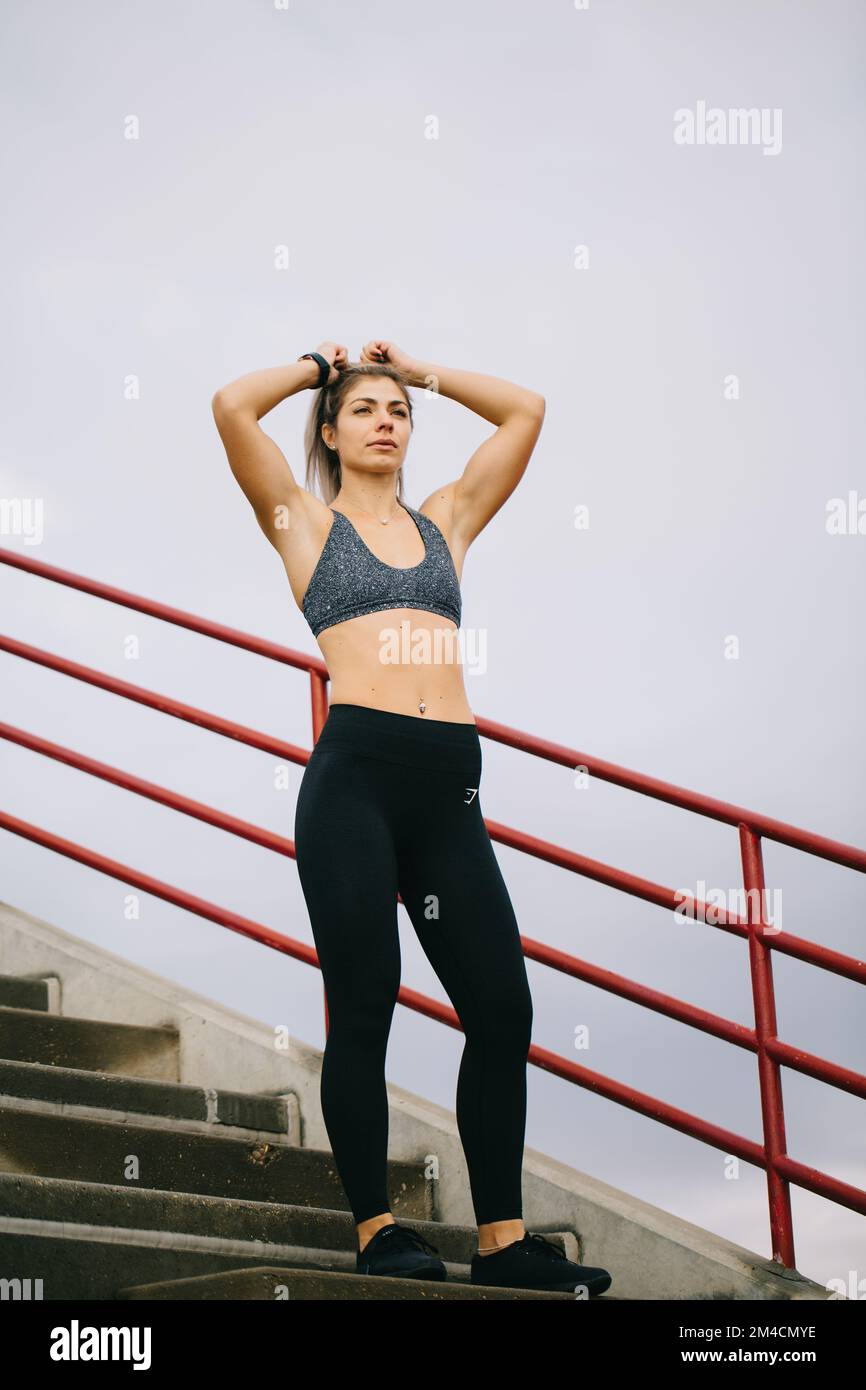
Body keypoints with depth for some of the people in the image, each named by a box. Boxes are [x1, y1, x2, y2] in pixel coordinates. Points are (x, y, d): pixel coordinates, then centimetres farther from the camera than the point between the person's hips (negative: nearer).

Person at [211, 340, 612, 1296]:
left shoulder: (445, 520, 22)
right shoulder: (307, 522, 12)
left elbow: (525, 411, 25)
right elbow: (232, 407, 0)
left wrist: (422, 369, 29)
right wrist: (318, 366, 16)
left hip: (450, 785, 4)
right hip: (356, 775, -4)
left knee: (501, 1008, -1)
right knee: (363, 1008, -3)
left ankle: (503, 1239, 7)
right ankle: (376, 1230, 7)